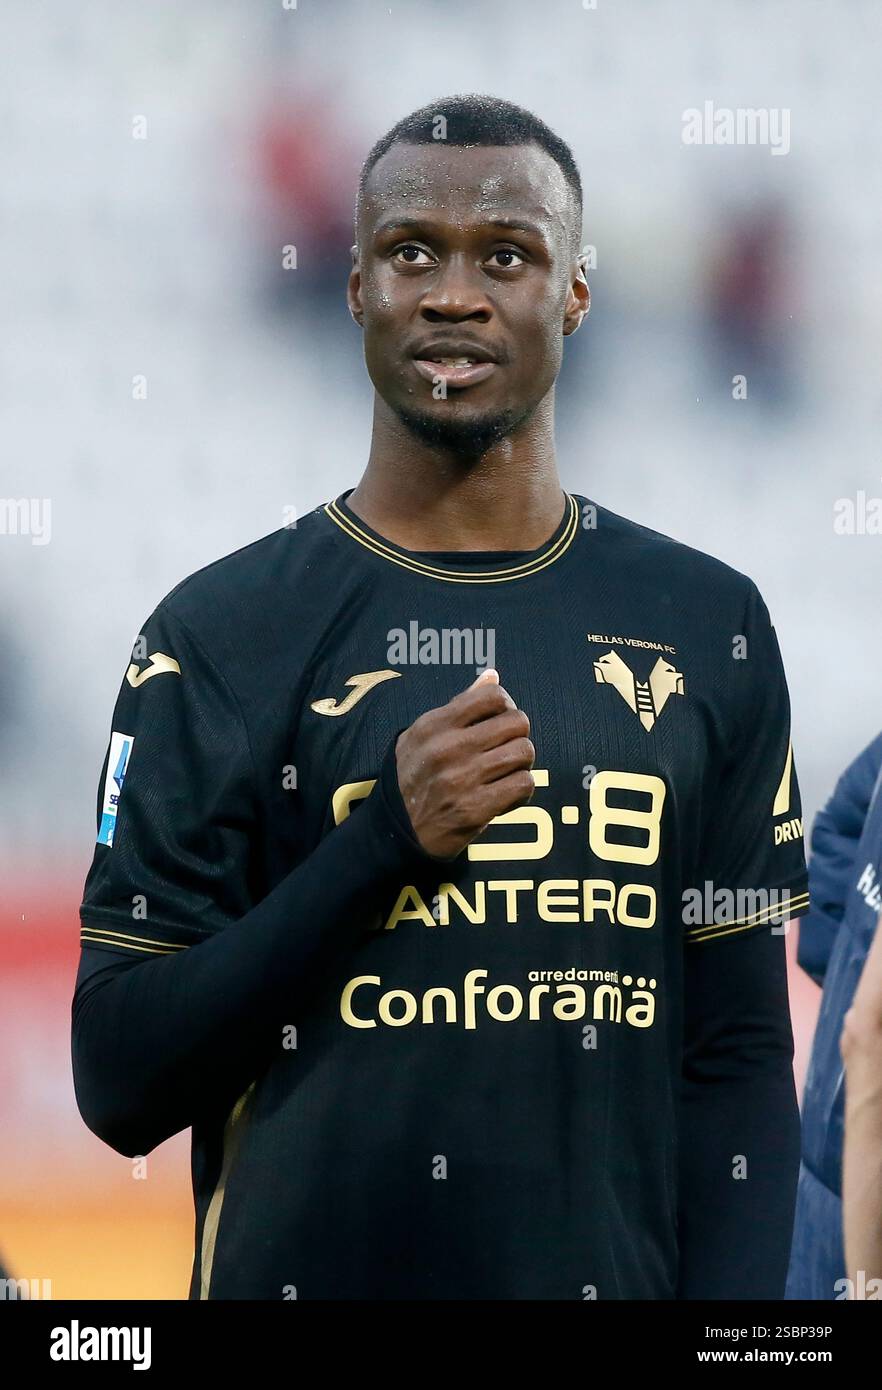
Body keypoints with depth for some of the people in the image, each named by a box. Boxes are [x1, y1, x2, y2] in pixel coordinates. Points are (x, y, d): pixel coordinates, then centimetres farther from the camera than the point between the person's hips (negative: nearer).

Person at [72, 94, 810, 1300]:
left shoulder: (706, 629, 4)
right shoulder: (222, 636, -3)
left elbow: (739, 1061, 3)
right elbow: (122, 1086, -7)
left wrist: (732, 1312, -11)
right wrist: (382, 842, -17)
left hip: (619, 1273, 2)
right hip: (306, 1264, -2)